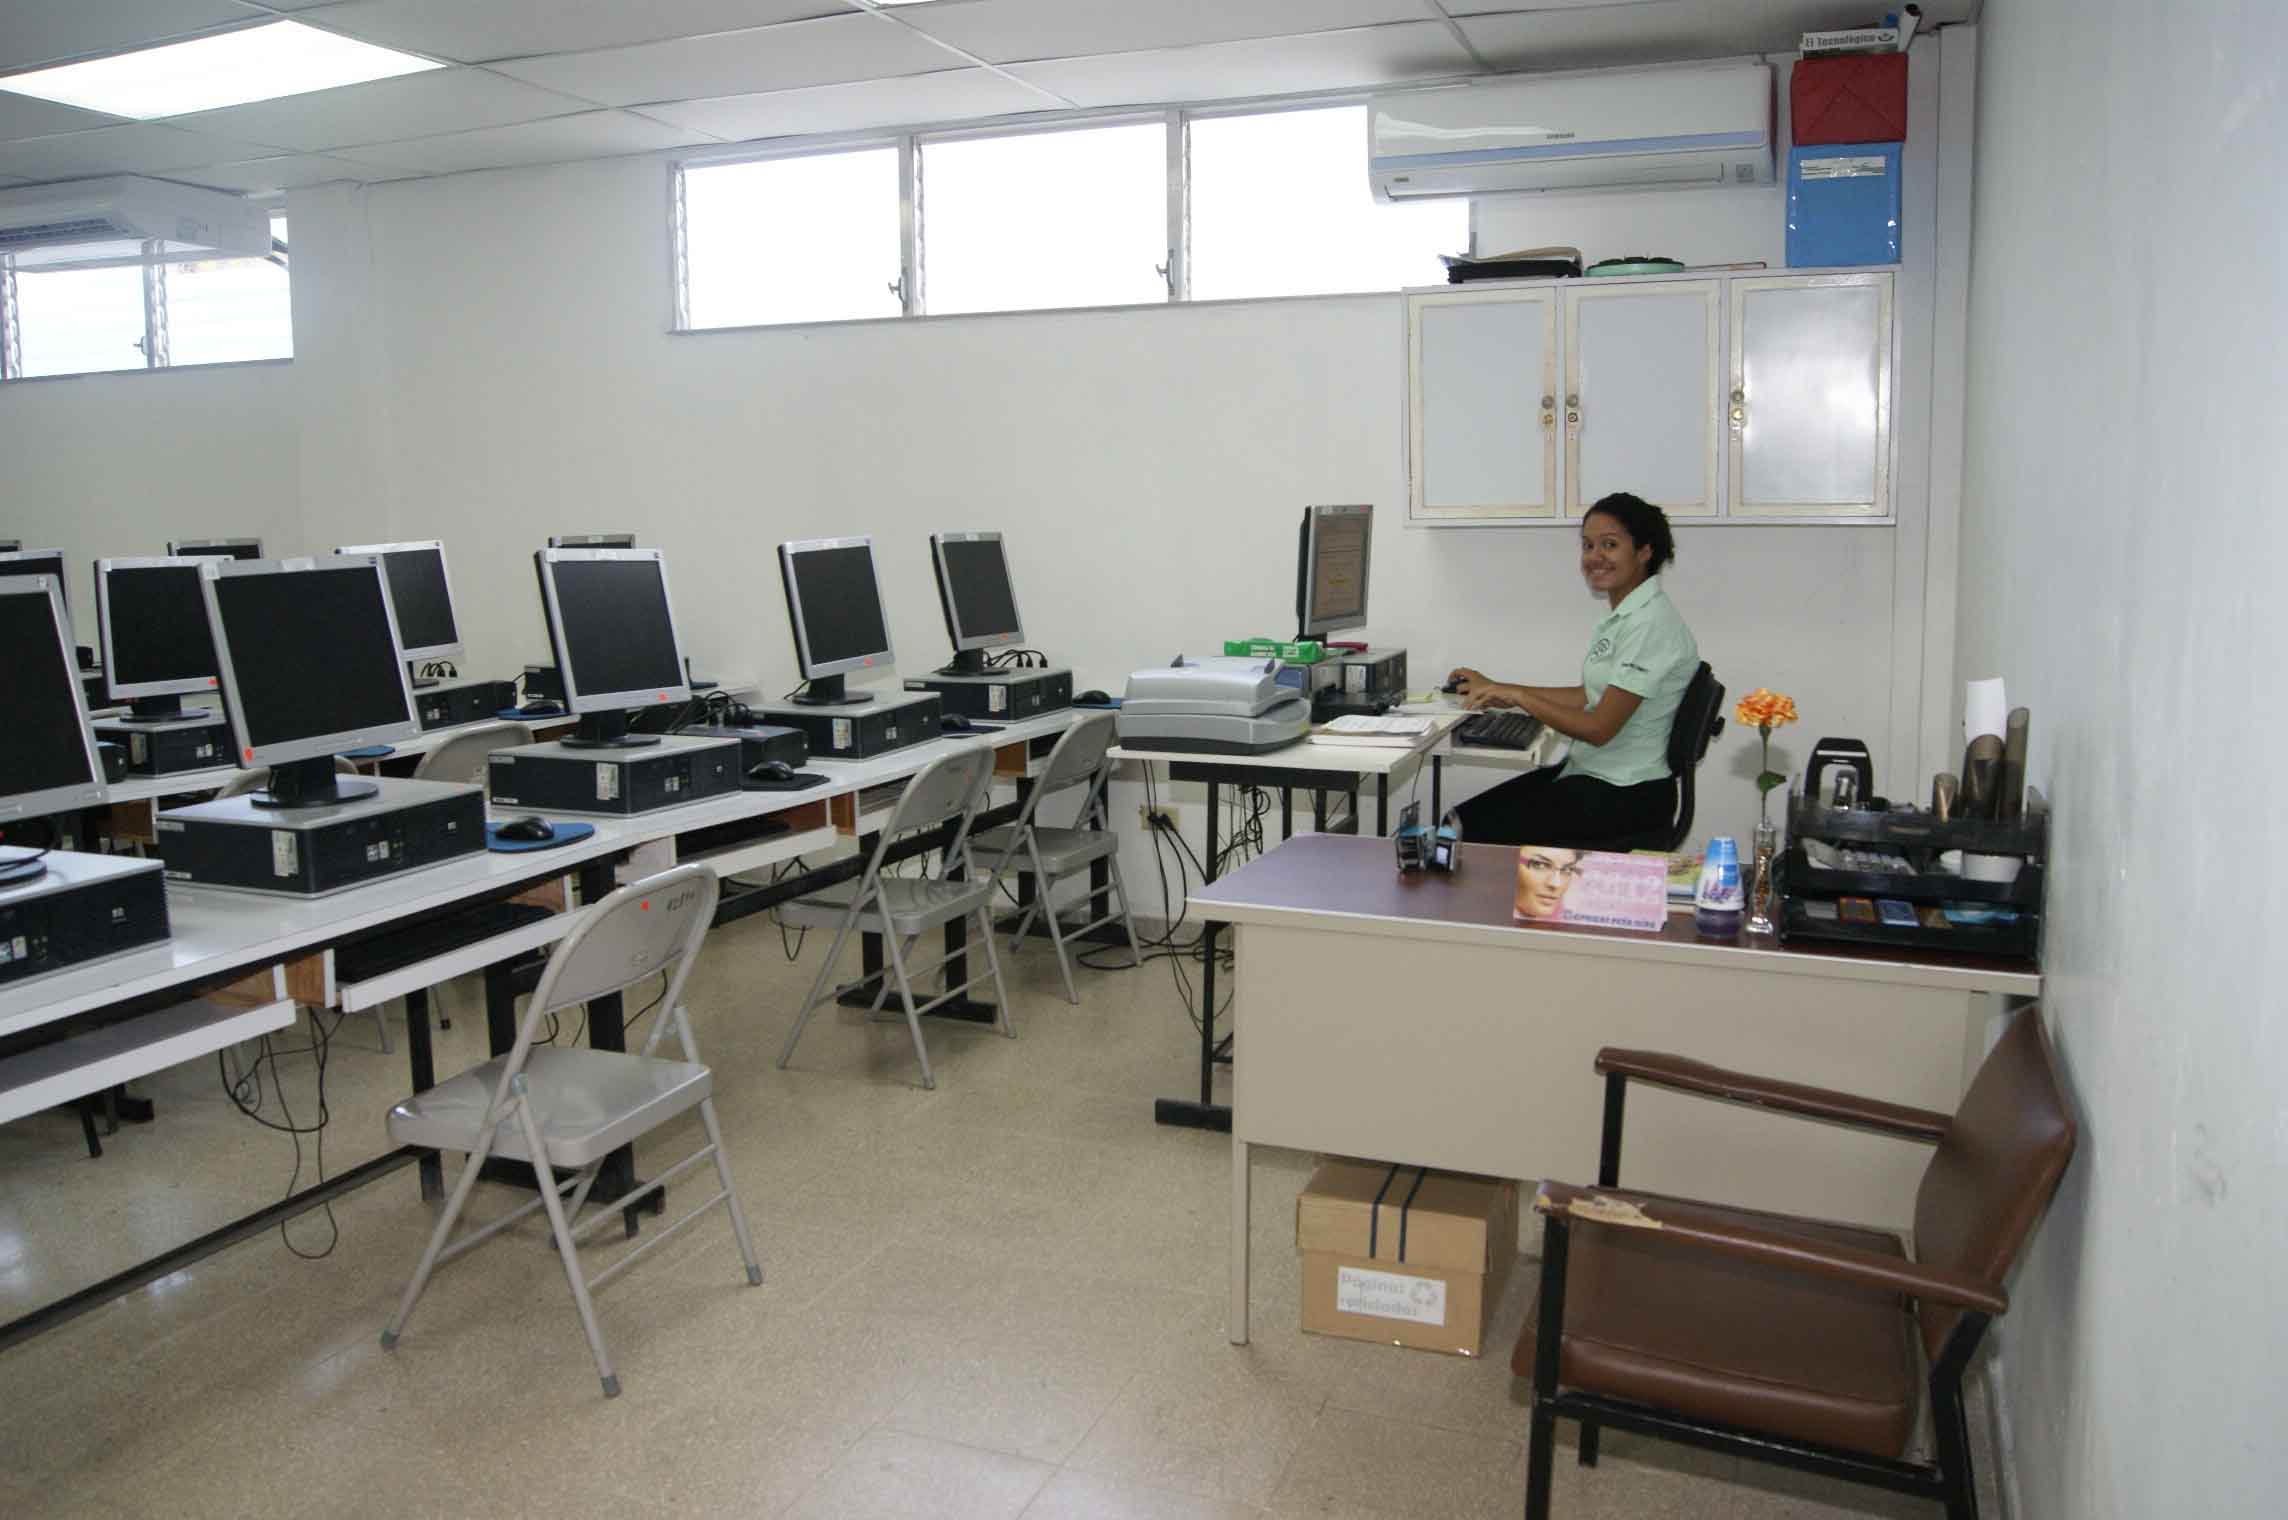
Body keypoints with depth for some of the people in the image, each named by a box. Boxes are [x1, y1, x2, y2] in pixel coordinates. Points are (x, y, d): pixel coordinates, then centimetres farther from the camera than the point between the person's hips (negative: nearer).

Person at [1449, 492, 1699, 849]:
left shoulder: (1650, 624, -20)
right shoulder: (1622, 616, 10)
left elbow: (1599, 728, -23)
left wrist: (1516, 695, -16)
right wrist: (1496, 688, 15)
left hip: (1626, 797, -9)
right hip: (1594, 774, 9)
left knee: (1479, 833, -11)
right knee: (1465, 817, 2)